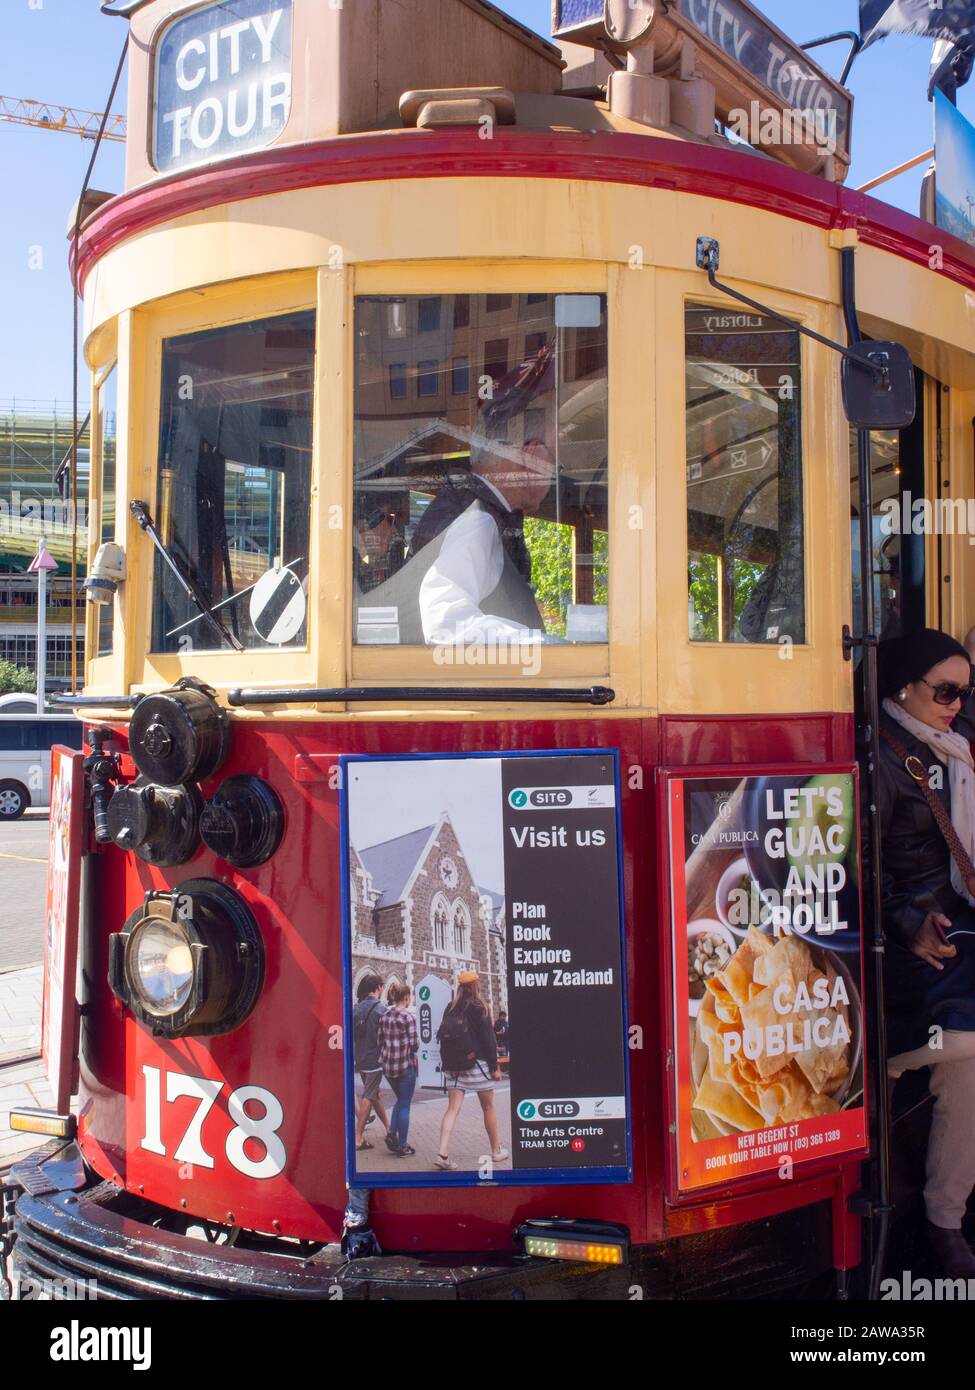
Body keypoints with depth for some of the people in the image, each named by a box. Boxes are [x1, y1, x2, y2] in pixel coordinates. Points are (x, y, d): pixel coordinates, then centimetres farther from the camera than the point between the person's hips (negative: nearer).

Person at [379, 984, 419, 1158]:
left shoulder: (385, 1016, 6)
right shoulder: (407, 1017, -13)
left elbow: (380, 1040, 9)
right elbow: (414, 1045, -14)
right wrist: (413, 1048, 7)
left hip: (387, 1065, 6)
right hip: (405, 1065, -6)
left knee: (400, 1100, 22)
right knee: (405, 1105, 5)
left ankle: (392, 1134, 7)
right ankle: (402, 1146, 8)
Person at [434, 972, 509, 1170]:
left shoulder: (450, 1009, 6)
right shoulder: (478, 1008, -9)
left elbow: (443, 1036, 8)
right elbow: (488, 1039, -10)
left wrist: (447, 1065, 14)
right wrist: (495, 1067, -4)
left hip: (453, 1067, 4)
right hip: (478, 1065, -4)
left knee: (452, 1108, 1)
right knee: (488, 1107, 11)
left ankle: (443, 1153, -13)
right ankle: (496, 1150, 22)